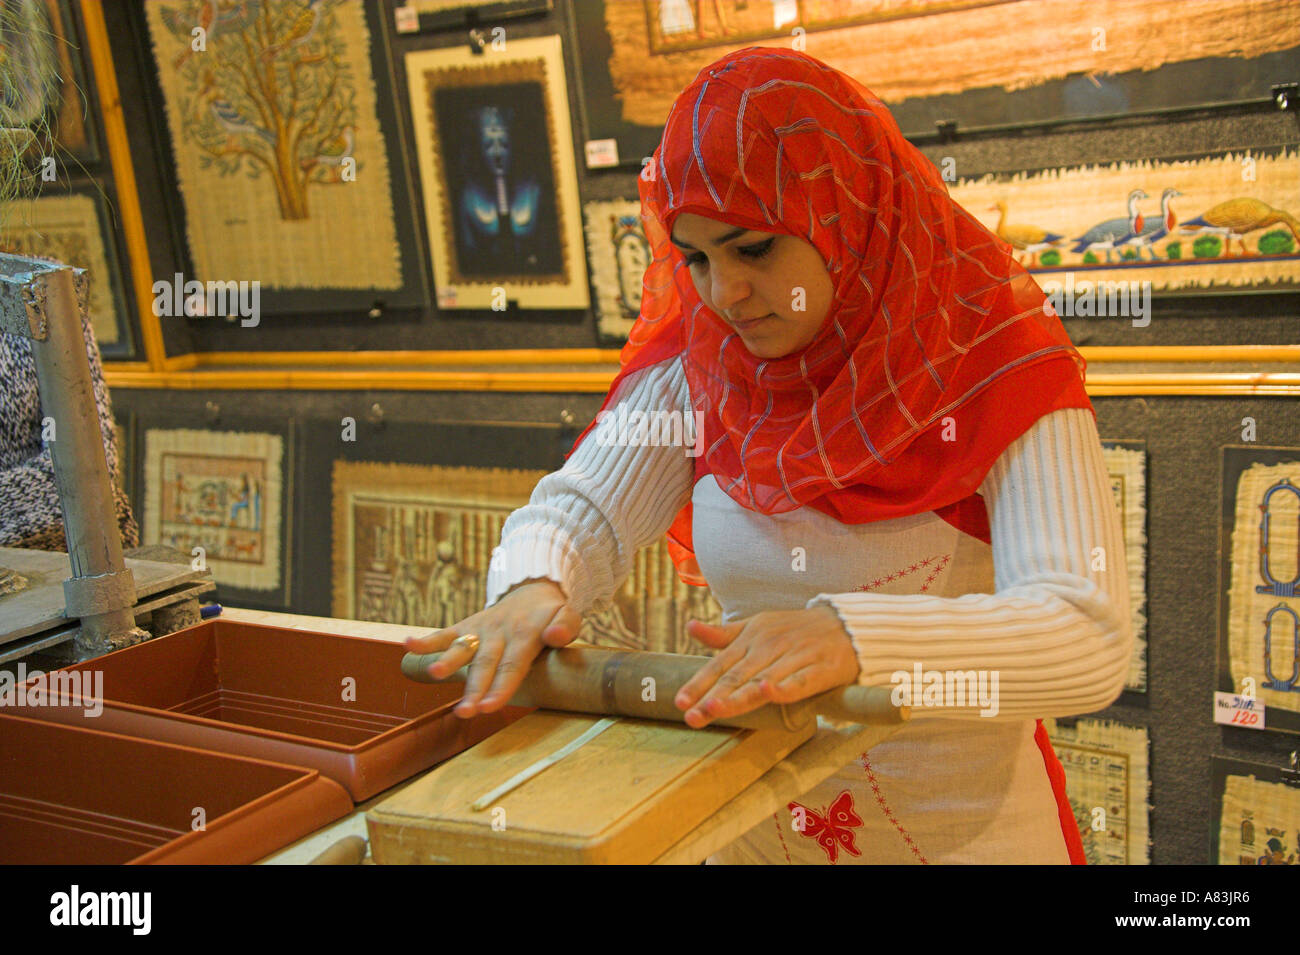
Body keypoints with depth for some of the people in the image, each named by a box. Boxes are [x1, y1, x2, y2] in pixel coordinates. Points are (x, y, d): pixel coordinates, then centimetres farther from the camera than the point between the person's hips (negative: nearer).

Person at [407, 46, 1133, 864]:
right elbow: (581, 510, -4)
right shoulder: (698, 362, -5)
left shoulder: (999, 366, -19)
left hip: (962, 825, -3)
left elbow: (1089, 639, -29)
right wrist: (534, 589, -28)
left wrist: (858, 637, -46)